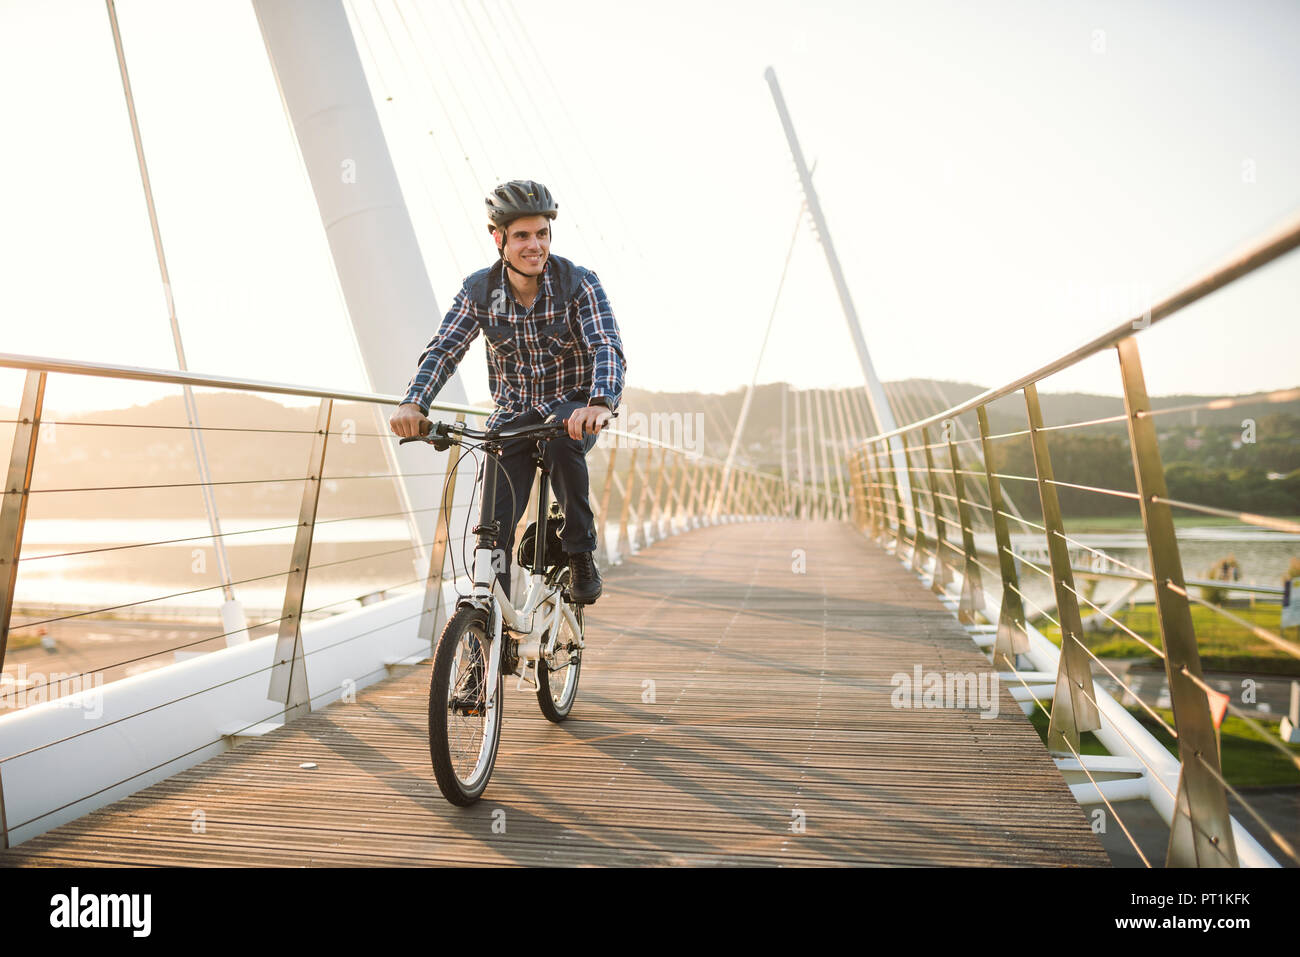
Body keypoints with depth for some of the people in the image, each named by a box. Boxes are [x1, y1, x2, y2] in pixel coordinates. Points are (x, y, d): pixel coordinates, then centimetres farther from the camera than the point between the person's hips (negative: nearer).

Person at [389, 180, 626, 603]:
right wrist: (412, 404, -33)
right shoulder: (478, 290, -7)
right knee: (494, 527, -7)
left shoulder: (579, 283, -15)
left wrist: (600, 402, -49)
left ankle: (581, 553, -19)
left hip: (573, 406, -2)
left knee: (562, 439, -38)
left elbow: (608, 347, -27)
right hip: (513, 413, 3)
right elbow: (443, 350, -13)